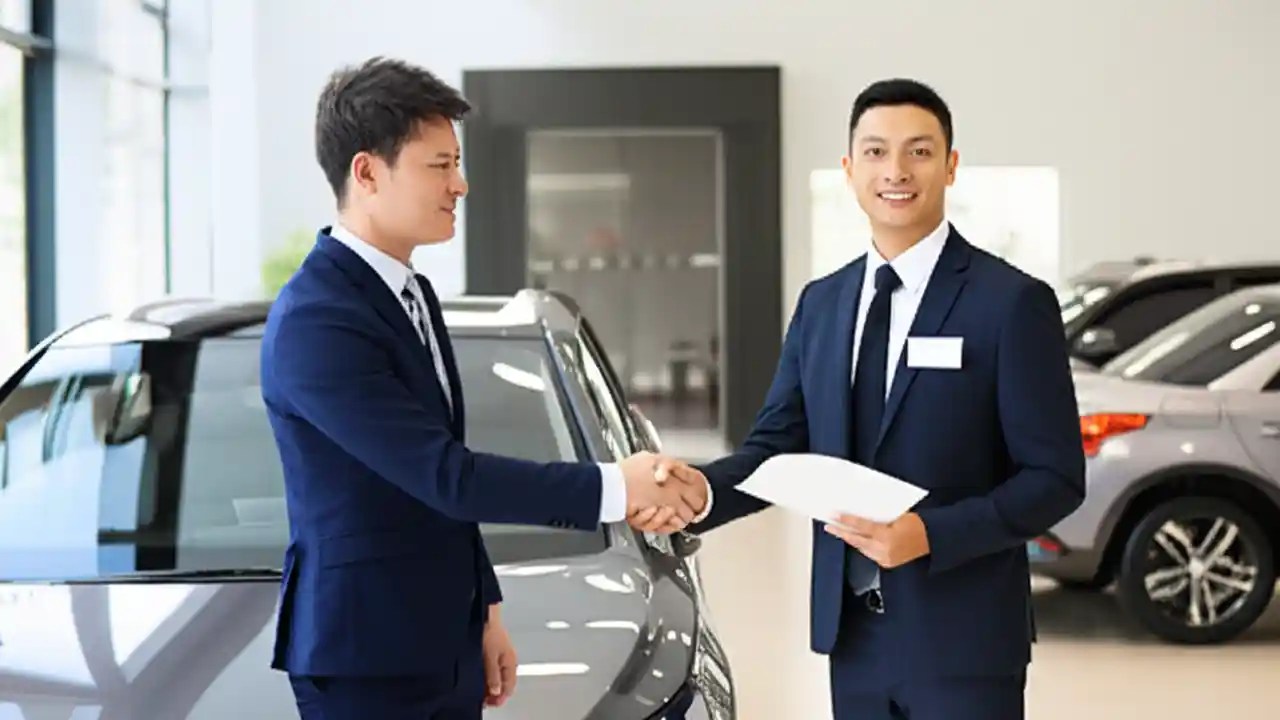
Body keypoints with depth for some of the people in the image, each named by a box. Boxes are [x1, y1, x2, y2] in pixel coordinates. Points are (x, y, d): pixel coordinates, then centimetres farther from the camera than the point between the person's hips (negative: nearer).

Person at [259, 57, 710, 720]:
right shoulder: (315, 323, -20)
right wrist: (613, 488, -21)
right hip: (364, 655, -8)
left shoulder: (410, 295, 10)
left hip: (443, 648, 8)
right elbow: (445, 476, -24)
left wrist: (482, 612, 18)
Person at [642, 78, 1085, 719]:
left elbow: (1055, 477, -10)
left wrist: (930, 534, -23)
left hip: (962, 639, -5)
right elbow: (778, 446, 7)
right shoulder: (821, 303, 10)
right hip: (853, 634, 5)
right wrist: (701, 488, -14)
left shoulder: (1013, 302, -8)